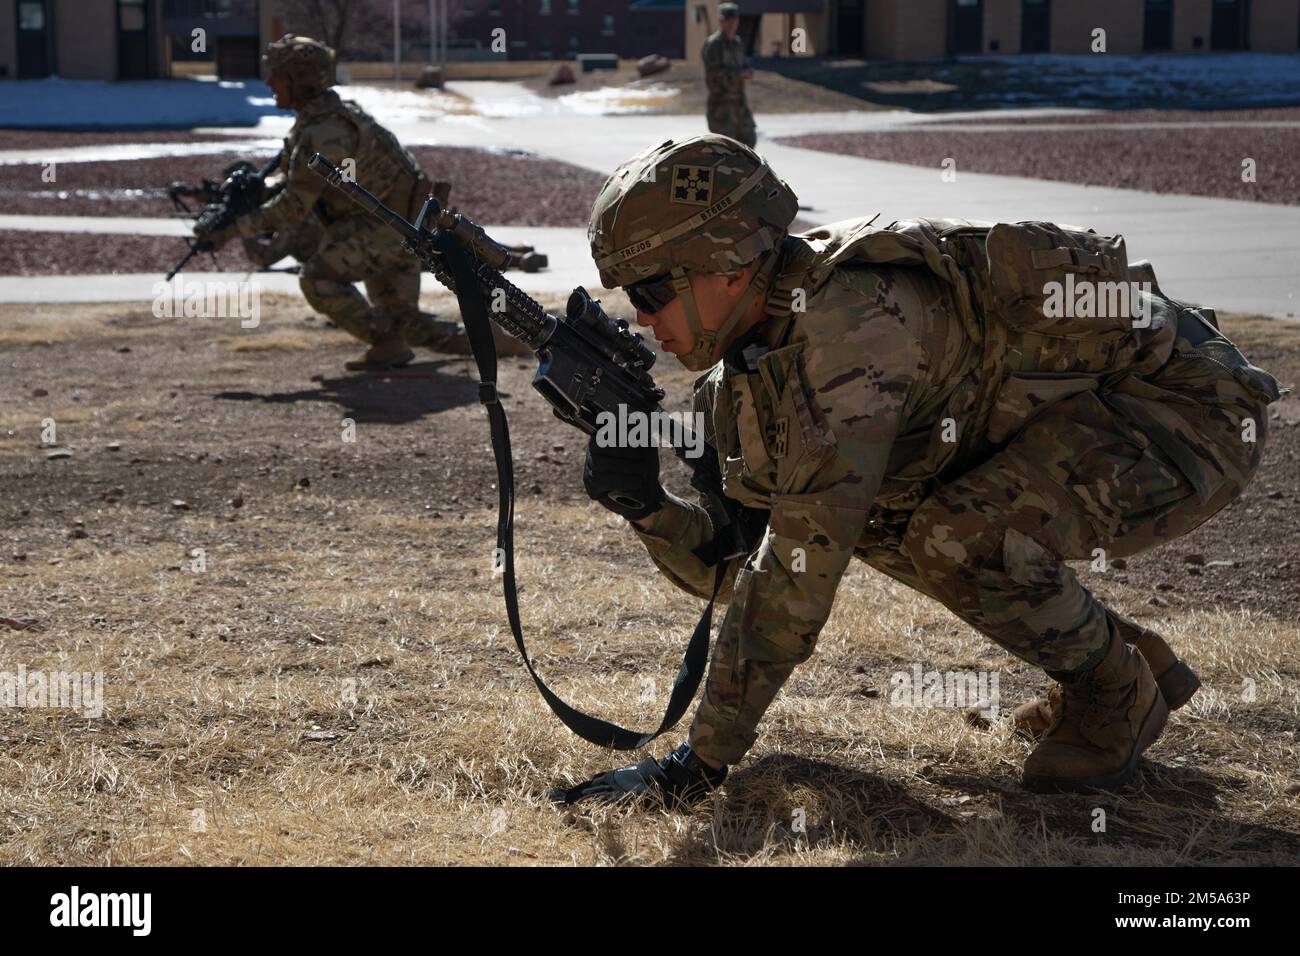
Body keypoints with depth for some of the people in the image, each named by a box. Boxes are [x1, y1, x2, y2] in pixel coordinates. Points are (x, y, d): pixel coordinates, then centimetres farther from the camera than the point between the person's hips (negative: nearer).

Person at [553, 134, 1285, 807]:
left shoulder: (850, 324, -29)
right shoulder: (753, 353, -1)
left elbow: (799, 570, -30)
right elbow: (735, 568, 4)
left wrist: (700, 765, -25)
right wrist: (643, 503, -16)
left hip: (1192, 413, -9)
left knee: (960, 535, -29)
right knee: (873, 515, 6)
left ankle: (1119, 697, 0)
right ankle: (1129, 658, 15)